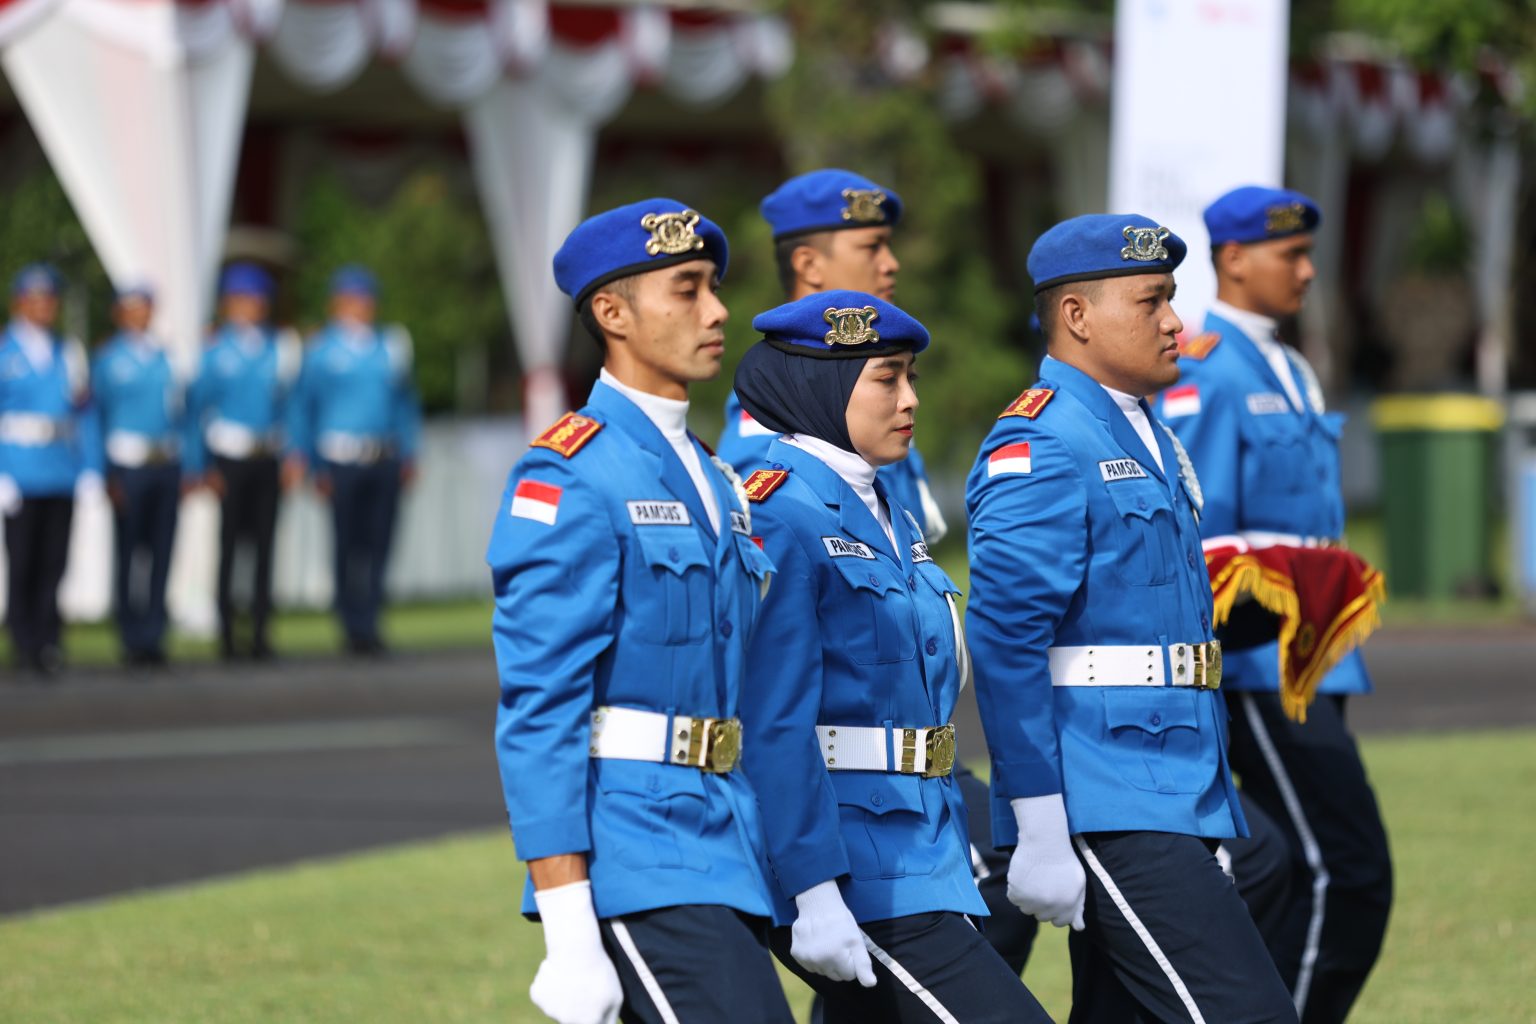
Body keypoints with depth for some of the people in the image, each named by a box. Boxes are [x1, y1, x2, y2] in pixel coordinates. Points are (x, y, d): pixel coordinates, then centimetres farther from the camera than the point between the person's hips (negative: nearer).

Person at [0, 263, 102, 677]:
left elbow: (85, 414, 12)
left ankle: (47, 643, 6)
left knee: (53, 563, 2)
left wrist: (91, 471, 3)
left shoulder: (68, 354, 12)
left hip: (63, 470, 3)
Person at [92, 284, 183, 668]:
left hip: (167, 464, 4)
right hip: (128, 469, -4)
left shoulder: (164, 356, 13)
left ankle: (153, 637, 11)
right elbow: (97, 416, -1)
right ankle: (133, 640, 4)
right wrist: (106, 476, -8)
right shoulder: (107, 359, 1)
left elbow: (177, 409, 15)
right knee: (128, 555, -1)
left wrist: (186, 469, 10)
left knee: (161, 553, 4)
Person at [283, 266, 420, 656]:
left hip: (386, 459, 3)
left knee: (378, 544, 2)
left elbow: (405, 401, 18)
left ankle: (368, 624, 10)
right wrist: (305, 461, -2)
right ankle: (356, 628, 4)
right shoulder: (322, 350, 2)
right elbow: (301, 406, 4)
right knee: (349, 546, -2)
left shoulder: (391, 345, 12)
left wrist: (408, 454, 12)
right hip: (343, 461, -3)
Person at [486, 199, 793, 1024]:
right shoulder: (568, 481, -11)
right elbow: (538, 712, -16)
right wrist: (569, 932, -22)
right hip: (639, 869, -9)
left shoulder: (711, 482, 17)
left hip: (721, 863, 9)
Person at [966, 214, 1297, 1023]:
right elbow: (1006, 643, -18)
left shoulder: (1148, 439, 18)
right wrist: (1041, 834, -22)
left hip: (1175, 802, 10)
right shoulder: (1040, 447, -12)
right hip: (1109, 812, -10)